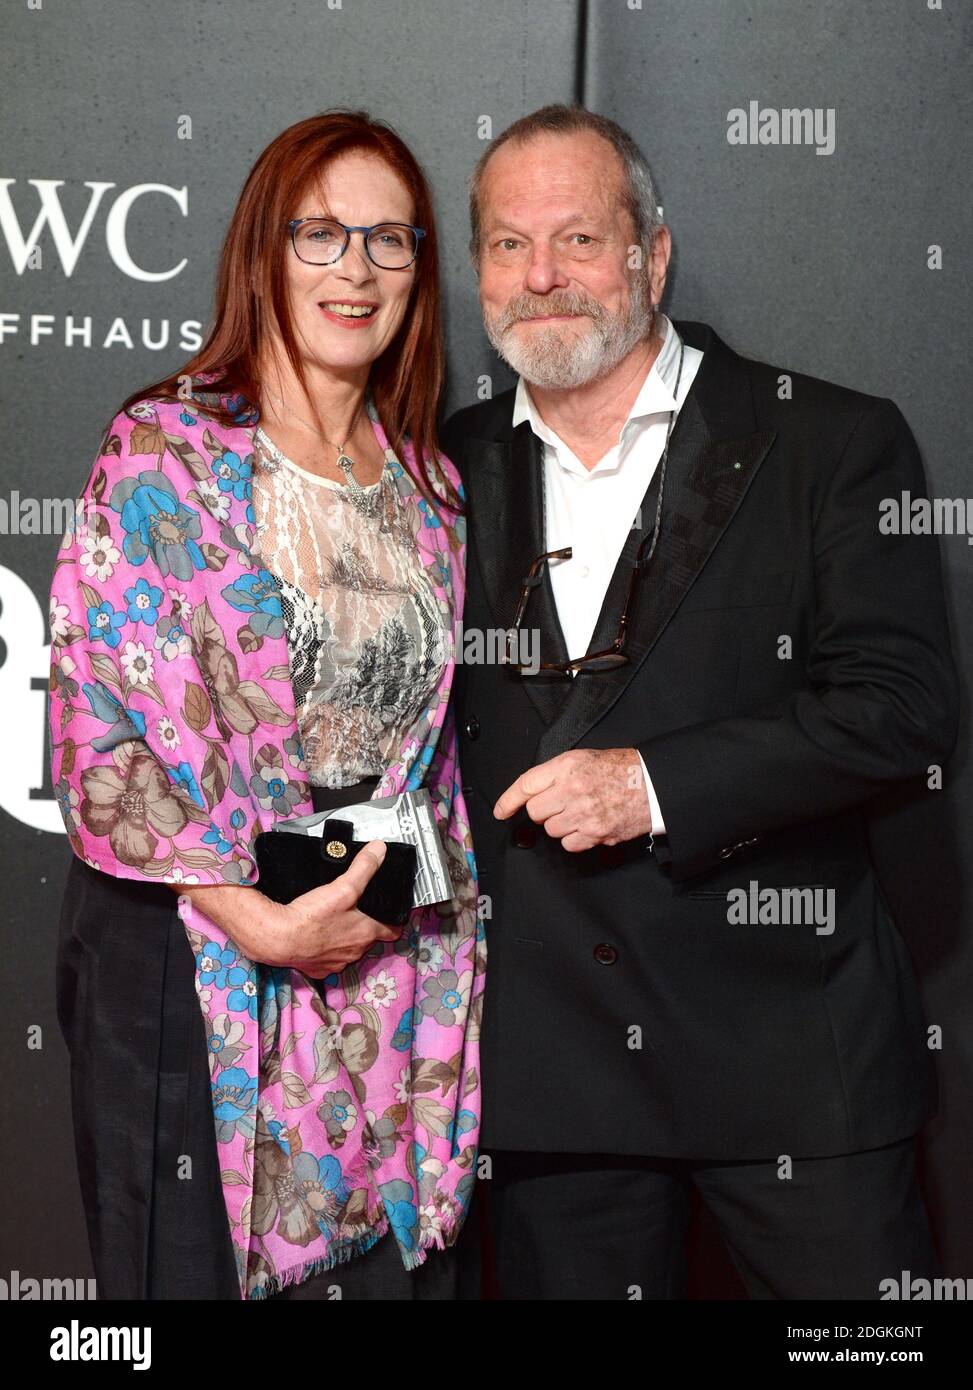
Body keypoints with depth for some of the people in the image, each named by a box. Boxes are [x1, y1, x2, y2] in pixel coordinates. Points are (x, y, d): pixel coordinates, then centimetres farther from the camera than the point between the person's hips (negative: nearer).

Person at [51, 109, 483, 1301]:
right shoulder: (165, 453, -6)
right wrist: (257, 916, -18)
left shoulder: (428, 486, 11)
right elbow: (102, 715, -13)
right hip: (193, 954, -4)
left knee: (390, 1256, 10)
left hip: (398, 958, 5)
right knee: (194, 1264, 7)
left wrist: (446, 883, 4)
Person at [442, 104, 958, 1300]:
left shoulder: (832, 444, -1)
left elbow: (905, 704, -10)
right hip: (538, 1056, 3)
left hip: (787, 1046, -3)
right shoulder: (450, 469, 11)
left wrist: (655, 785, -17)